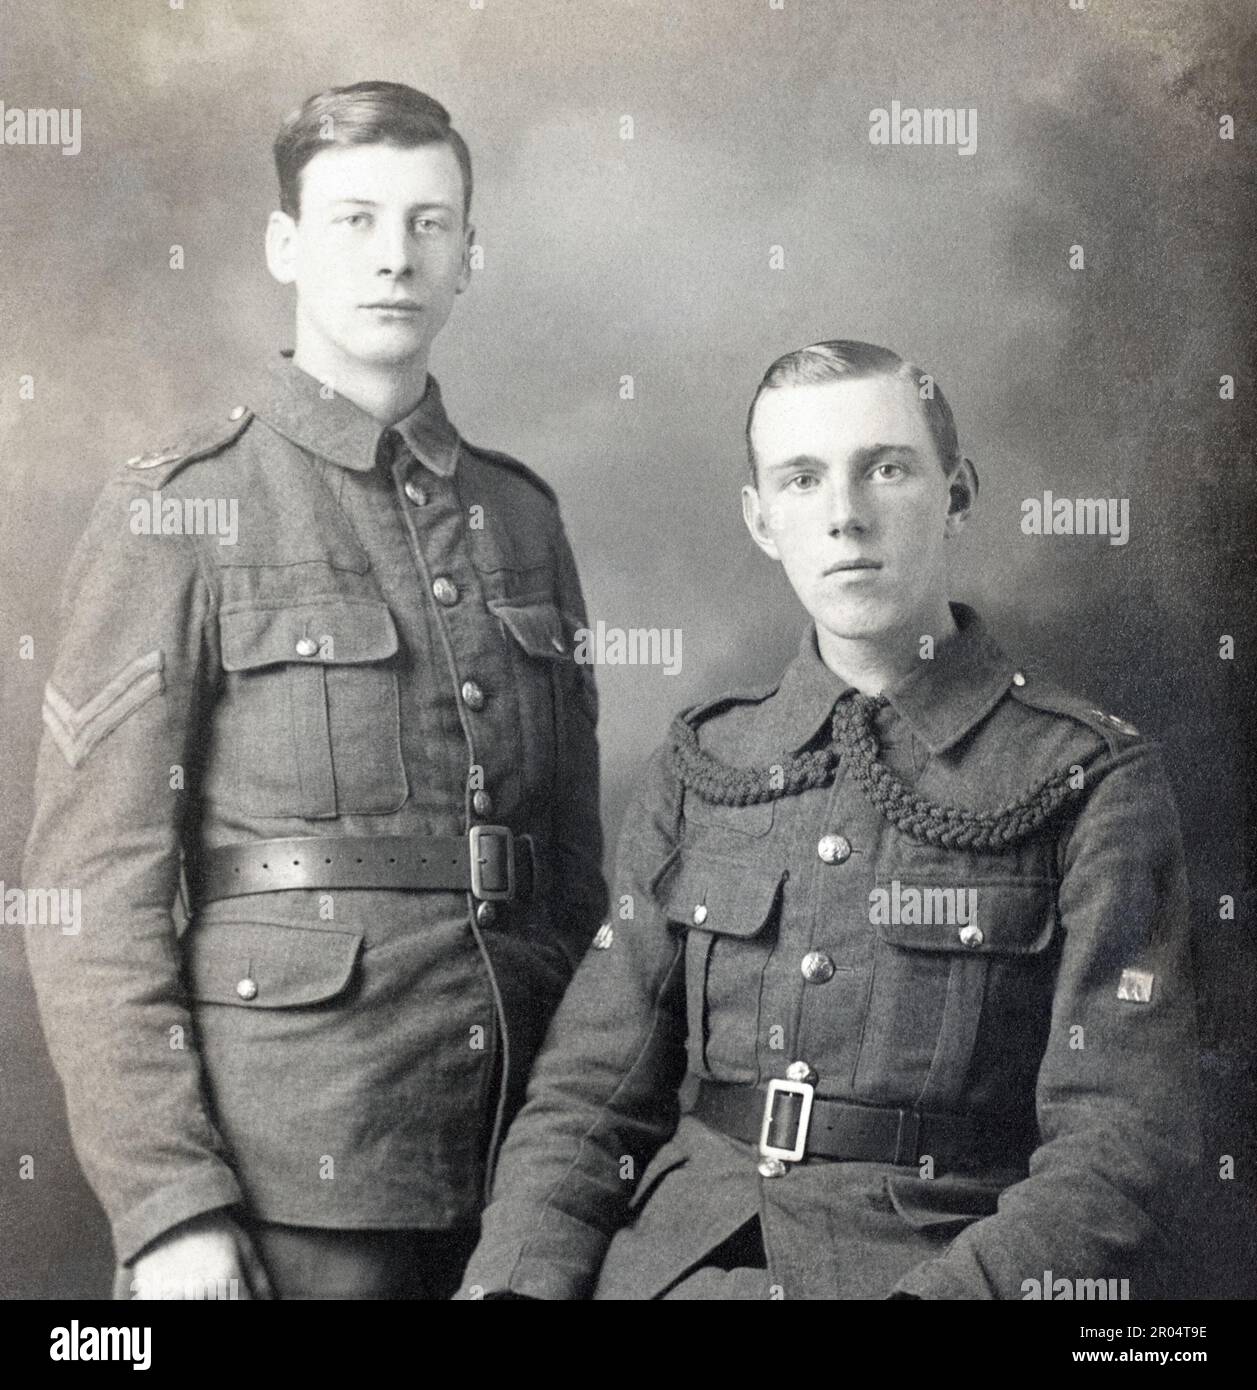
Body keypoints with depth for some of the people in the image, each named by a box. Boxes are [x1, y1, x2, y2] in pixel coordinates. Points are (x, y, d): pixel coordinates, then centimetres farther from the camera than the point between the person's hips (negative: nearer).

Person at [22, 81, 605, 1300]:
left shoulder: (521, 514, 11)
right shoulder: (175, 515, -4)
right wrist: (166, 1207, -13)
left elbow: (576, 862, 13)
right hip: (291, 1177, -4)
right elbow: (95, 890, -8)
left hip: (518, 1158, 4)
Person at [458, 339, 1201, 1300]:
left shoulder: (1094, 781, 2)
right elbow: (591, 1091, 11)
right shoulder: (697, 771, 13)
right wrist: (516, 1282, -8)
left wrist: (938, 1288, -21)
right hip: (680, 1254, 3)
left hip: (947, 1263, -3)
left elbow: (1121, 1152, -5)